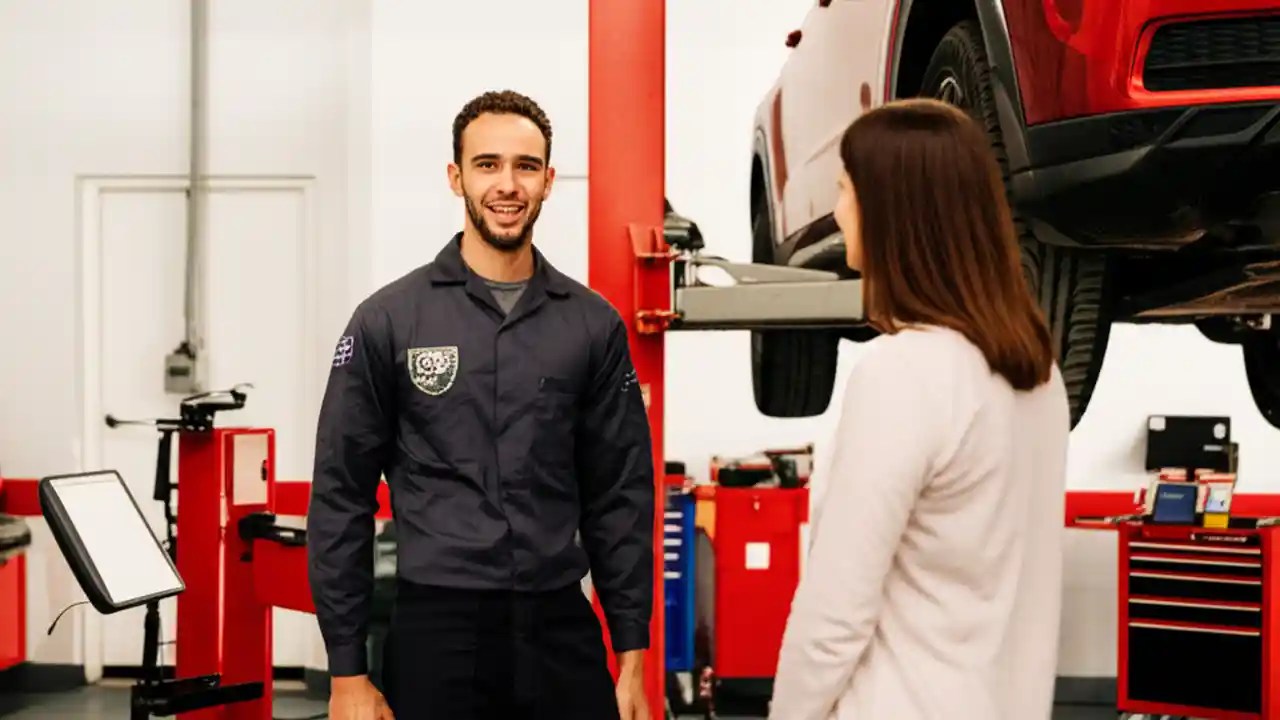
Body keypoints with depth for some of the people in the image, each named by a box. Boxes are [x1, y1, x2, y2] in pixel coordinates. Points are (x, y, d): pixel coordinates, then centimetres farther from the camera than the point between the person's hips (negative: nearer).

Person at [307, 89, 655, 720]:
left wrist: (632, 653, 3)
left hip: (563, 629, 2)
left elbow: (620, 496, 6)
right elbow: (341, 497, -1)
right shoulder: (389, 319, -2)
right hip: (437, 632, -2)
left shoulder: (592, 325, 5)